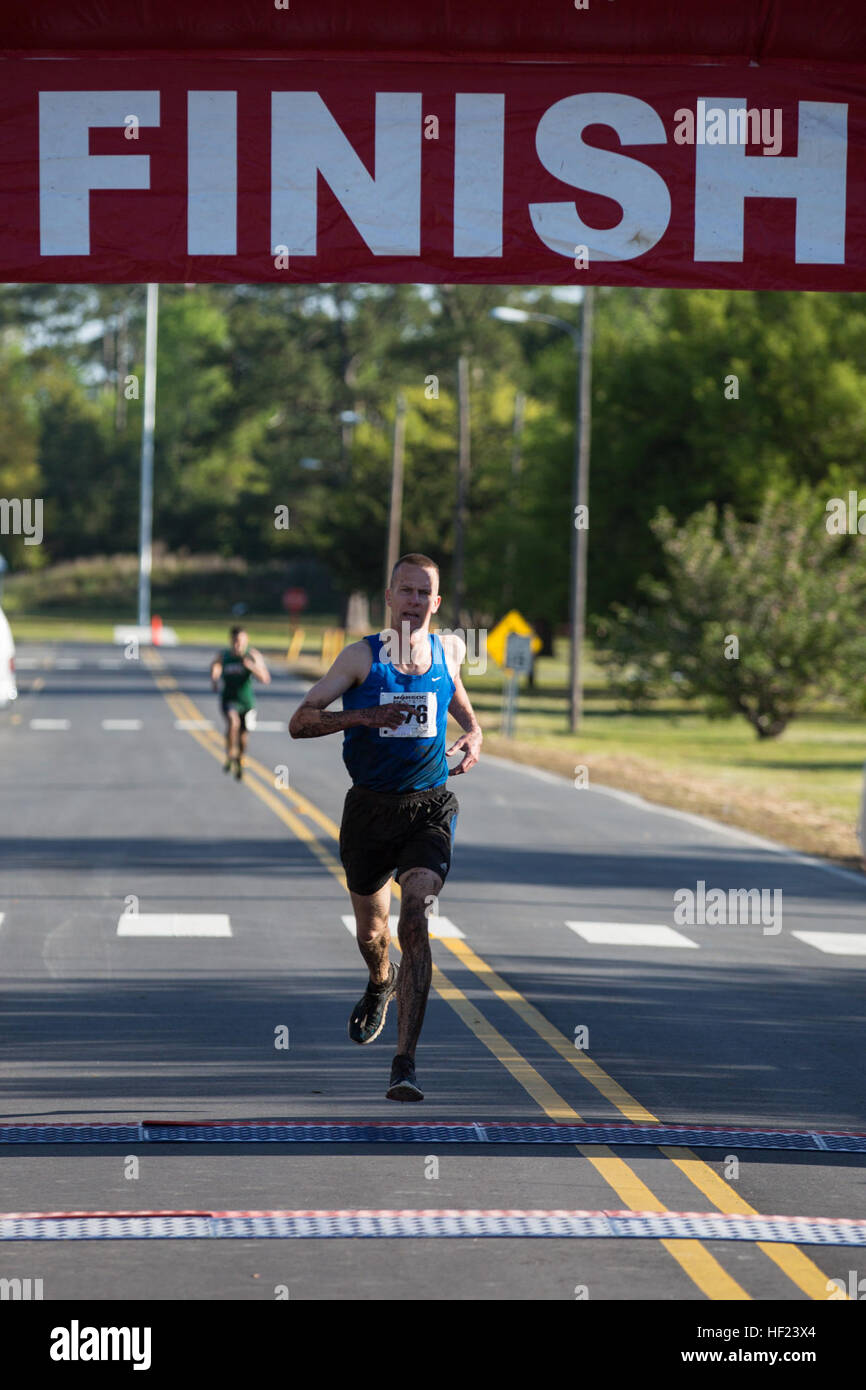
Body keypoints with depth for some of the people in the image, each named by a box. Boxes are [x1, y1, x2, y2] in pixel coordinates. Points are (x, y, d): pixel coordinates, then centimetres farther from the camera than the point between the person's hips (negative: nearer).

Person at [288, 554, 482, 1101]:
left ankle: (406, 1064, -22)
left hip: (430, 809, 0)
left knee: (416, 921, -19)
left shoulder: (450, 648, 3)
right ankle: (382, 982, 55)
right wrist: (363, 716, -25)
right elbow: (300, 722, -10)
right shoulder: (362, 656, -7)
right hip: (370, 808, 0)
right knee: (371, 932, 15)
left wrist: (473, 733, 8)